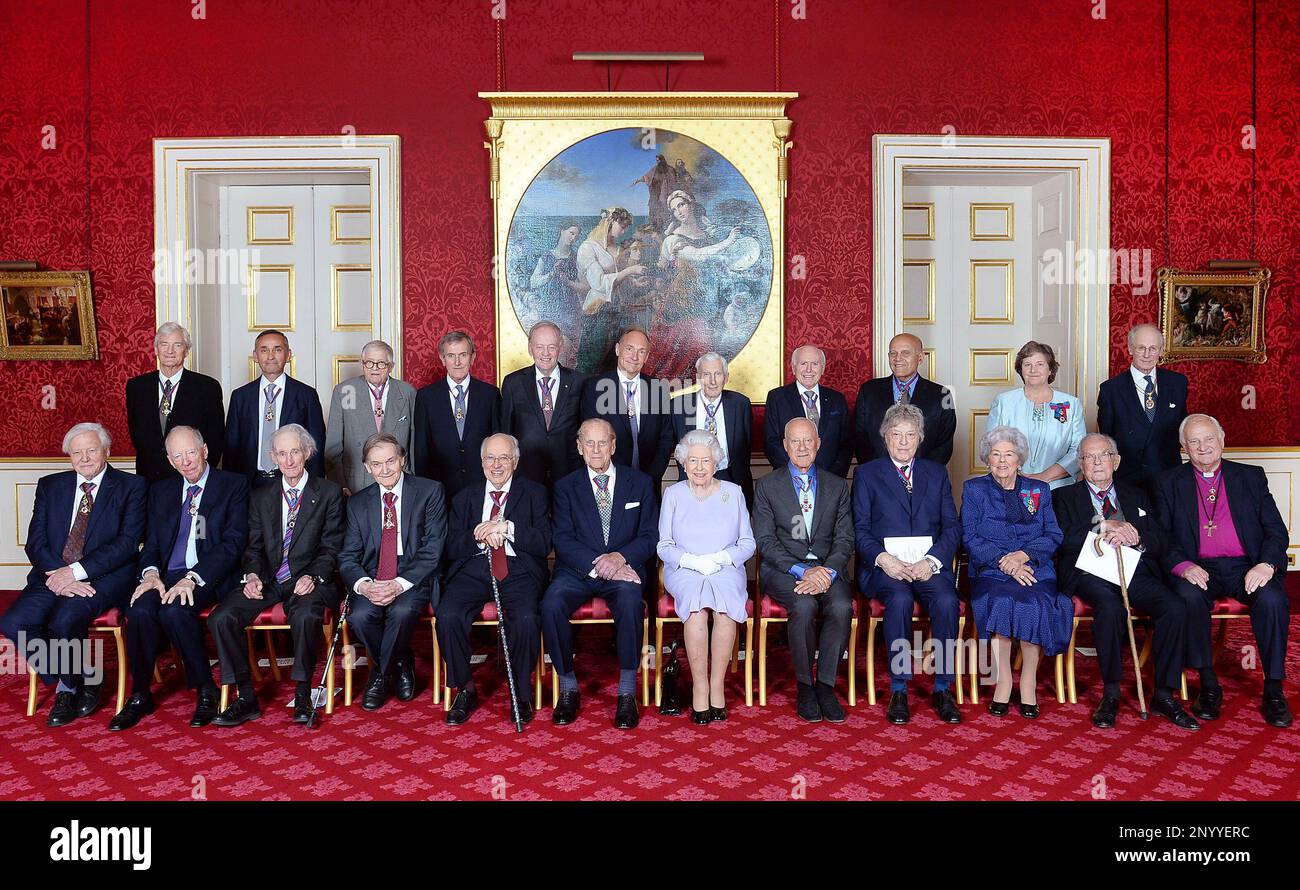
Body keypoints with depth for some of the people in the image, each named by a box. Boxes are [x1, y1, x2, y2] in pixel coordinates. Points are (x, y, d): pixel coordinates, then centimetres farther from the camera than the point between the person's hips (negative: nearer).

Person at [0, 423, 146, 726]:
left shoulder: (131, 486, 2)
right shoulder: (50, 486, 15)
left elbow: (128, 542, -8)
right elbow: (35, 543, 6)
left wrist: (76, 572, -18)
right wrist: (59, 576, -13)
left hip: (104, 578, -5)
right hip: (53, 576, 5)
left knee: (64, 620, -30)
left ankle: (68, 683, 1)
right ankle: (83, 677, -2)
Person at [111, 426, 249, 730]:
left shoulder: (234, 485, 3)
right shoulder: (161, 491, 20)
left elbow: (233, 543, -7)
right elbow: (151, 544, 16)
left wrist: (193, 578, -19)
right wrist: (151, 573, -7)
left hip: (210, 578, -4)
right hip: (168, 576, 4)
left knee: (174, 610, -33)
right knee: (140, 609, -27)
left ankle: (205, 689, -16)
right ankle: (140, 696, -12)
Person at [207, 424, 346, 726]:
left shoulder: (329, 493, 6)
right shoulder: (260, 496, 17)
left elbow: (331, 548, 1)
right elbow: (253, 546, 13)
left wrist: (313, 577, -17)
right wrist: (252, 575, -8)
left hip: (307, 580, -4)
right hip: (266, 580, 4)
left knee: (306, 616, -36)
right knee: (221, 617, -21)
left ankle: (302, 697, -20)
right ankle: (246, 698, -10)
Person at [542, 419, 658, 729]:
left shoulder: (640, 483, 10)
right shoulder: (566, 486, 10)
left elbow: (650, 536, 5)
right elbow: (563, 539, 0)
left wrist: (620, 557, -15)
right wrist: (597, 563, -17)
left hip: (623, 568, -1)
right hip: (577, 570, 1)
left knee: (630, 602, -34)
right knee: (551, 605, -29)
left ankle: (627, 693, -20)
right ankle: (568, 688, -10)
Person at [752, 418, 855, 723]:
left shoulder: (837, 486, 14)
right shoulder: (767, 486, 6)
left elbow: (845, 539, 6)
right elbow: (765, 541, -3)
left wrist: (827, 571, -14)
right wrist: (802, 570, -17)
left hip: (827, 568, 2)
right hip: (782, 569, -2)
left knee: (842, 606, -29)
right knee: (804, 606, -32)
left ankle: (825, 684, -13)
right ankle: (804, 686, -12)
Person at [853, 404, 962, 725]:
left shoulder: (937, 473, 18)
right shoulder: (867, 474, 11)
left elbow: (952, 527, 9)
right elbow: (860, 529, 3)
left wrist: (931, 560, -9)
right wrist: (883, 559, -16)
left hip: (929, 565, 2)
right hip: (885, 566, -2)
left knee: (946, 600, -29)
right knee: (900, 599, -33)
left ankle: (942, 689, -16)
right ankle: (899, 690, -21)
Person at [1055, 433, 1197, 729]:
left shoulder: (1136, 496, 24)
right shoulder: (1065, 497, 15)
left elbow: (1160, 541, 13)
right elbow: (1064, 539, -3)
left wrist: (1134, 537, -9)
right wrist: (1105, 527, -10)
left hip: (1137, 572, 3)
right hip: (1093, 573, -3)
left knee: (1175, 608, -26)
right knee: (1111, 608, -36)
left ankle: (1164, 695, -15)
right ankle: (1111, 693, -21)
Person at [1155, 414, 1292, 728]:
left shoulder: (1251, 477, 14)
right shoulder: (1169, 483, 11)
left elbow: (1276, 531, 7)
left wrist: (1267, 564, -13)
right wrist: (1183, 566, -16)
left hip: (1247, 568, 1)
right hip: (1199, 569, -1)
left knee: (1272, 599, -29)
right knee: (1189, 595, -33)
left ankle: (1273, 689, -13)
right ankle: (1208, 685, -18)